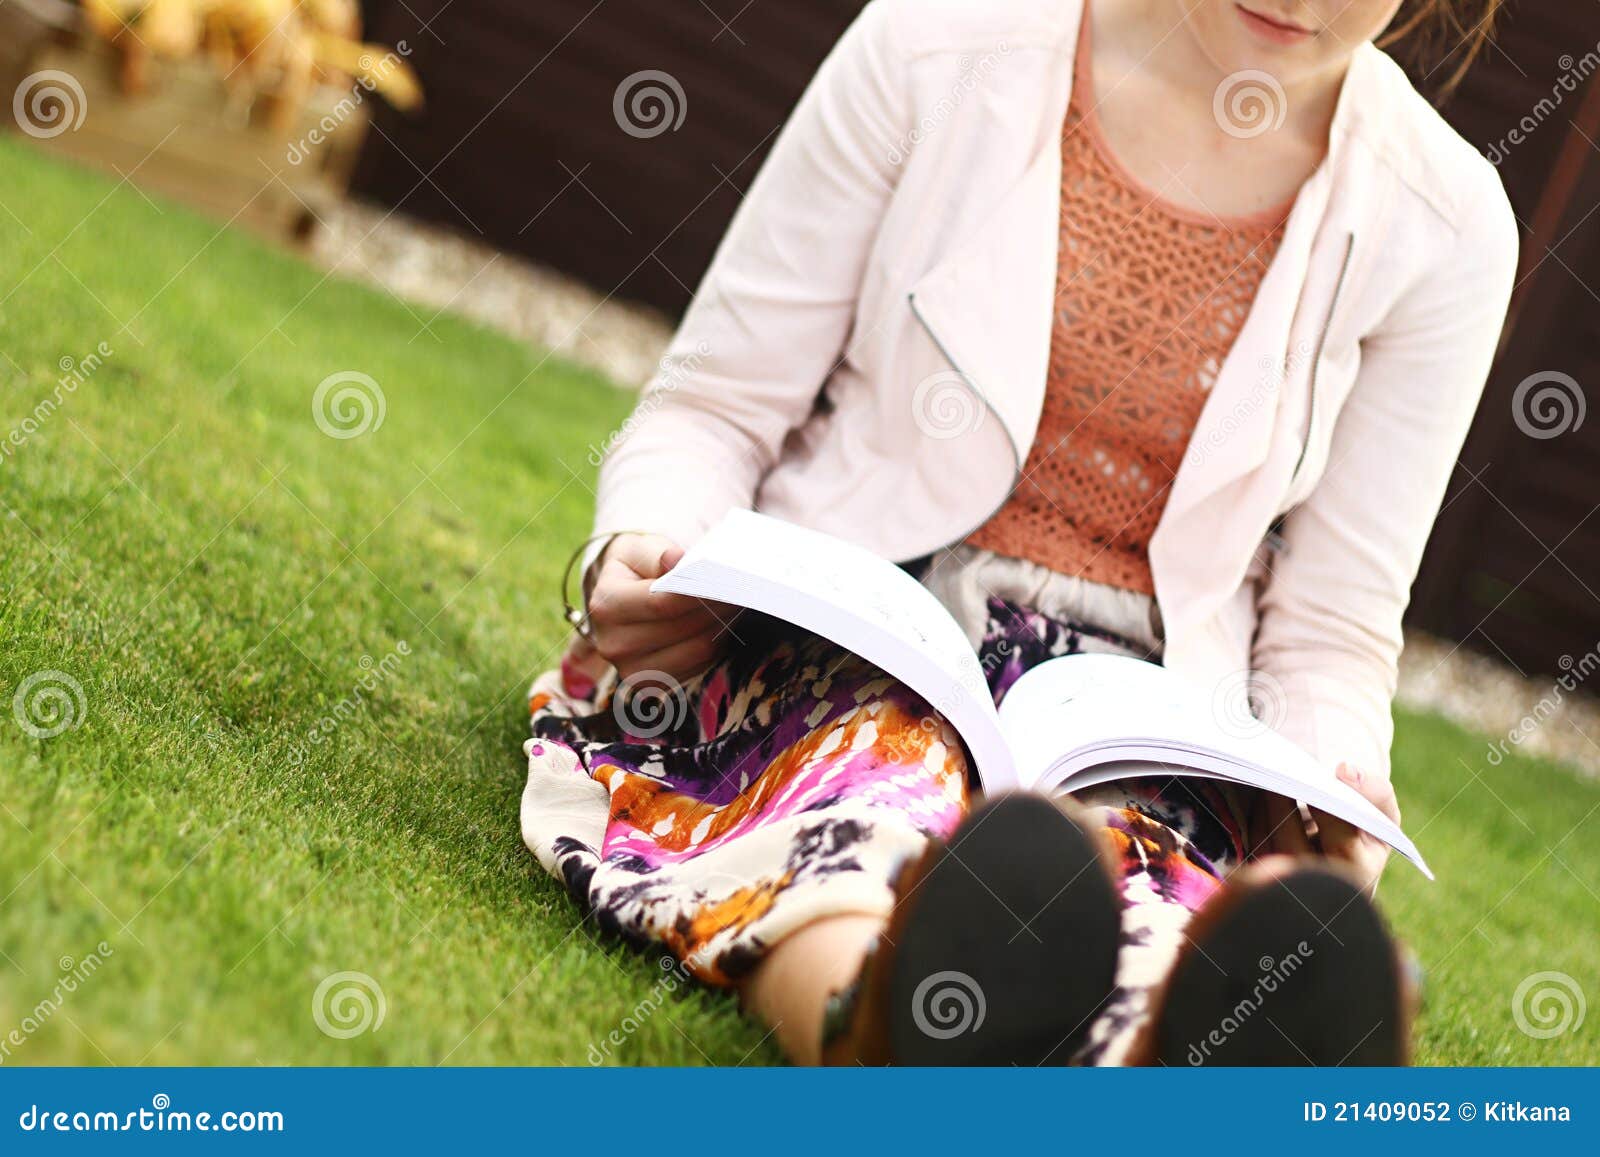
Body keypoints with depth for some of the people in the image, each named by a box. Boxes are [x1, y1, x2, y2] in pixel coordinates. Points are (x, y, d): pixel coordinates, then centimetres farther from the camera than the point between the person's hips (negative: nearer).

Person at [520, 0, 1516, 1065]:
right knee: (865, 768, -37)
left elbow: (1331, 629, 7)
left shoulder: (1443, 221, 3)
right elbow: (713, 408, 4)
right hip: (840, 634, 0)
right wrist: (641, 547, -17)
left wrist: (1330, 772, -15)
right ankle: (889, 1042, -68)